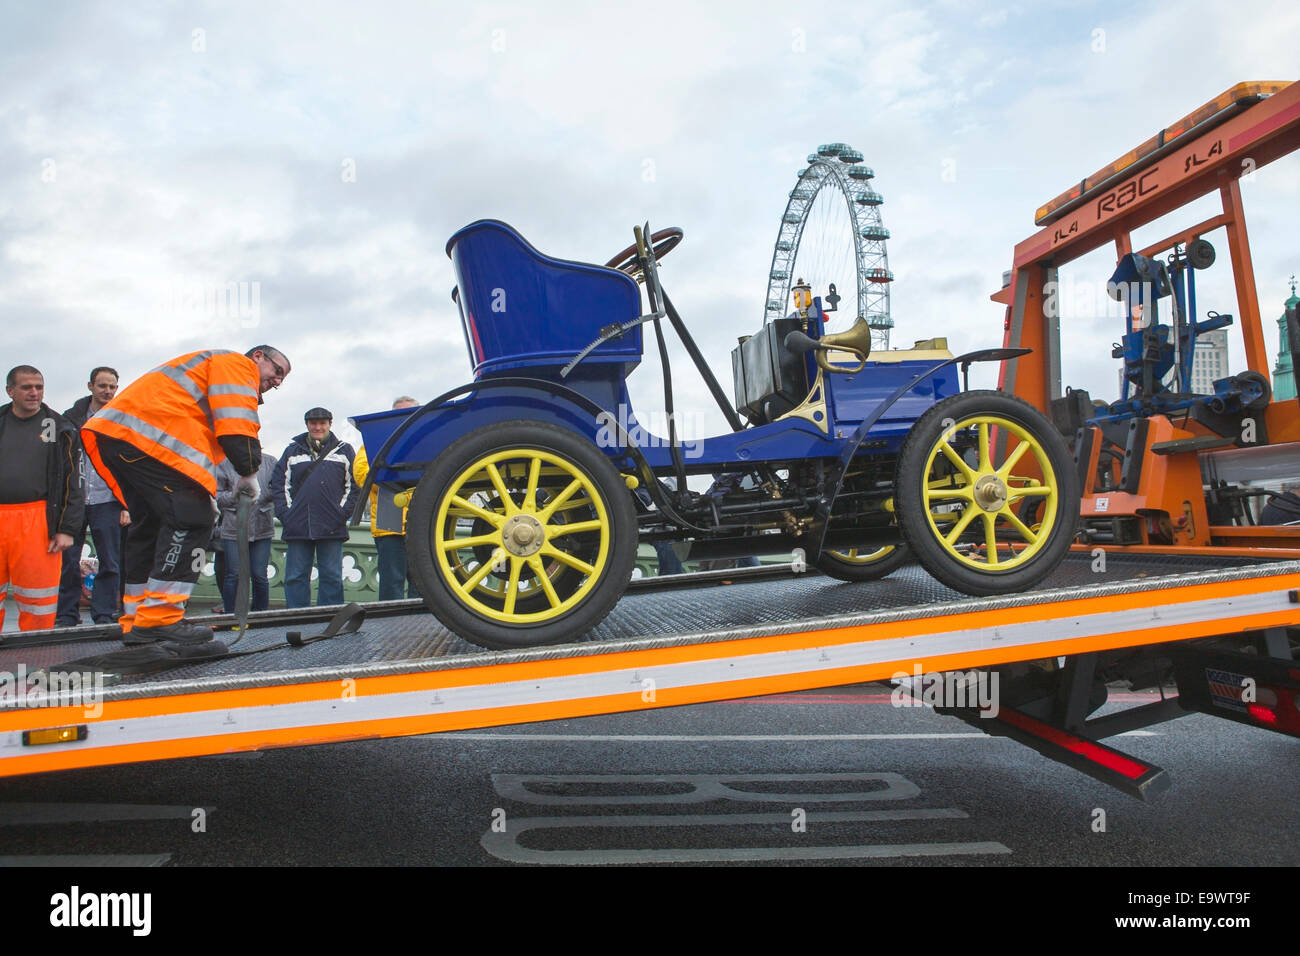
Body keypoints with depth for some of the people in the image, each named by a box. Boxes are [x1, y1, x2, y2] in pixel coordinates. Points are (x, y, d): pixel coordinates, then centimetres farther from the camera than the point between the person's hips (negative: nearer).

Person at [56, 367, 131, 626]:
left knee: (110, 563, -2)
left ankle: (105, 616, 4)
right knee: (68, 562, 1)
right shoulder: (71, 418, 11)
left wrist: (127, 506, 0)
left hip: (107, 502, 0)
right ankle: (66, 618, 9)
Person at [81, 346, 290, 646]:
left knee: (149, 524, 15)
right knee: (192, 521, -12)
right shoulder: (238, 364, 5)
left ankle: (137, 622, 16)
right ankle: (160, 618, -15)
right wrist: (249, 475, 0)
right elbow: (236, 428, -11)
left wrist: (203, 492, 21)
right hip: (147, 436, -11)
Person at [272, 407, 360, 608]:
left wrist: (342, 513, -4)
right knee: (296, 577, 3)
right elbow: (279, 484, 11)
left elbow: (354, 485, 6)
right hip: (297, 527, 2)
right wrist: (286, 513, -1)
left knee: (331, 577, 0)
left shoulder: (344, 451, 10)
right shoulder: (293, 451, 14)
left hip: (331, 529, -1)